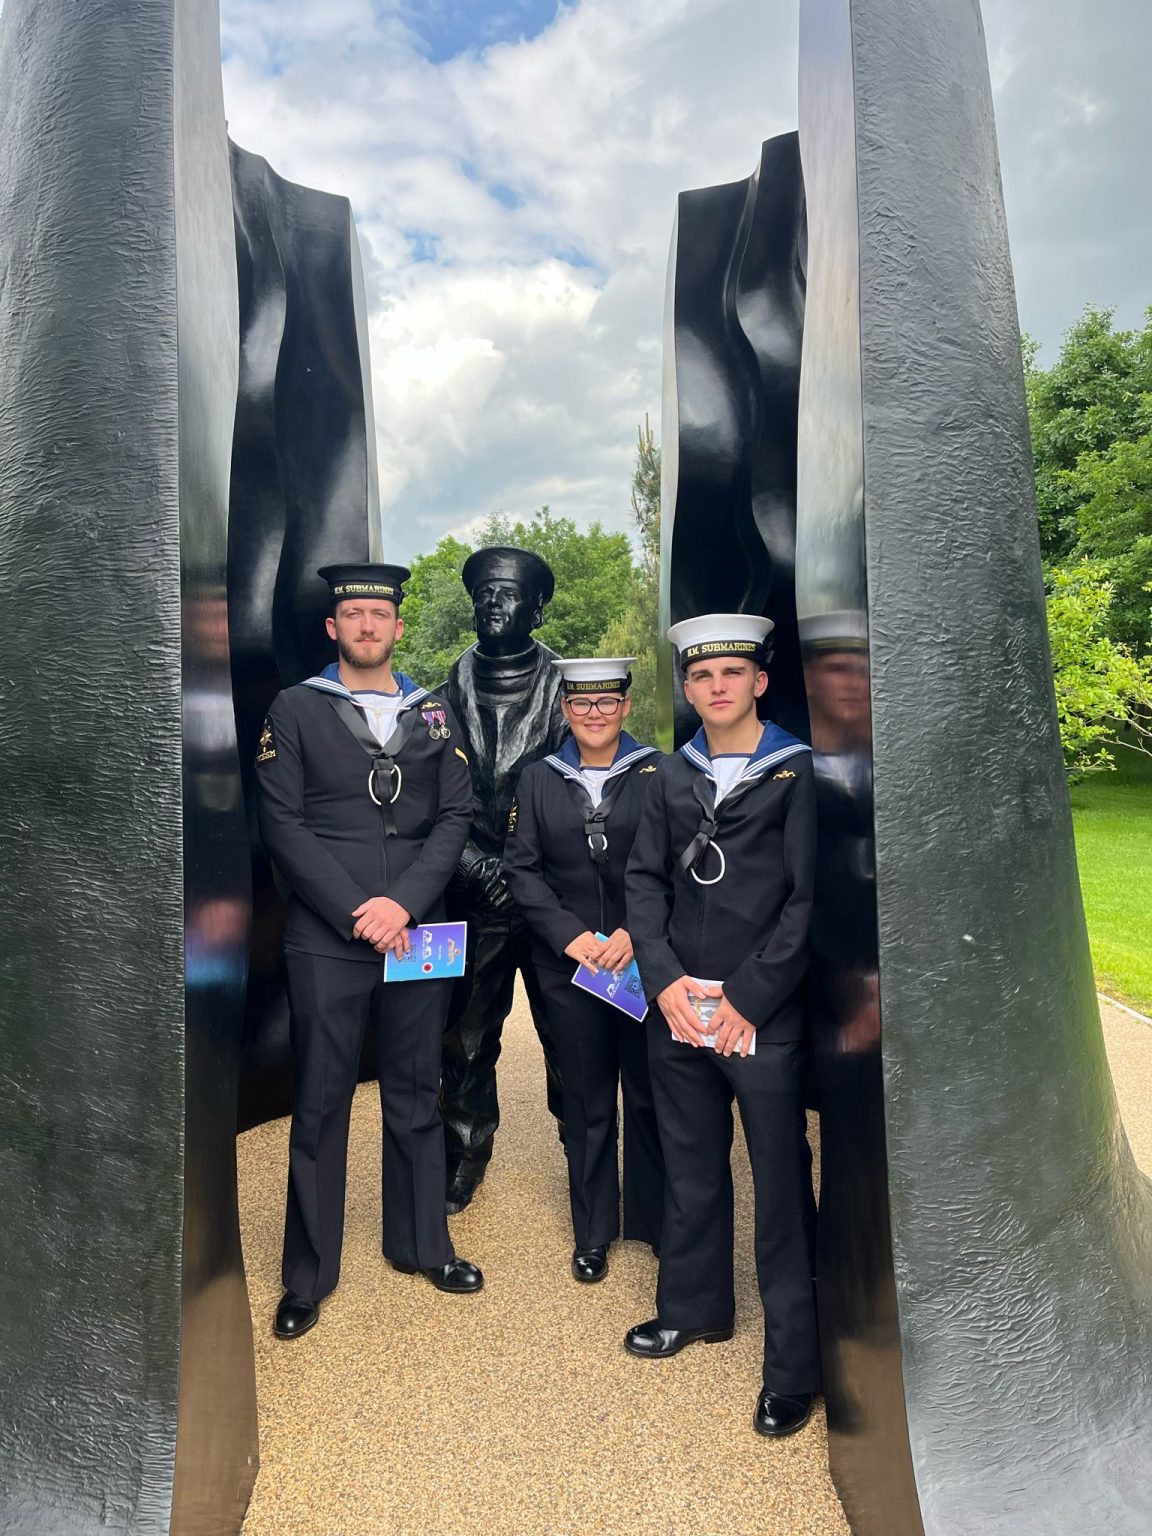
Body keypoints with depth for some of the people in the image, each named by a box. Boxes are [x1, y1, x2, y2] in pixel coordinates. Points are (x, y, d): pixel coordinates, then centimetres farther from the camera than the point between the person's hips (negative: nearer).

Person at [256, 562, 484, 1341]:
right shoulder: (295, 709, 2)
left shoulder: (434, 714, 9)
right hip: (326, 937, -2)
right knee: (321, 1102, 7)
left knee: (416, 1094, 14)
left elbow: (455, 817, 3)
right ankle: (308, 1275, 24)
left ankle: (422, 1242, 33)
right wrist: (356, 913, -12)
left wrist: (404, 902, -11)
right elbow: (283, 824, -4)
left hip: (416, 929, 2)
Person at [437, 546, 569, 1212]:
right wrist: (477, 868, -10)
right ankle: (465, 1156, 33)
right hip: (475, 892, 2)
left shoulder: (563, 686, -2)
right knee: (468, 1033, 12)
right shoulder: (453, 687, 4)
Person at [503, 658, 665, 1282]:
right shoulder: (539, 779, 5)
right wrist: (570, 934, -9)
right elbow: (521, 868, 2)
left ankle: (658, 1220, 30)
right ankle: (593, 1231, 31)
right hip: (569, 967, 2)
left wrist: (637, 932, -15)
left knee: (650, 1094, 9)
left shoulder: (658, 774, -2)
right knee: (586, 1101, 13)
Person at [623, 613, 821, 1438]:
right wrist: (665, 978, -5)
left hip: (763, 1013, -4)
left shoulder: (797, 772, -5)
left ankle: (794, 1362, 22)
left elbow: (806, 897, -9)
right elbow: (646, 881, 7)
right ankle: (695, 1305, 39)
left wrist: (747, 997, -11)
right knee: (691, 1167, 18)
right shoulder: (673, 776, 9)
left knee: (782, 1184, 5)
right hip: (677, 1007, 4)